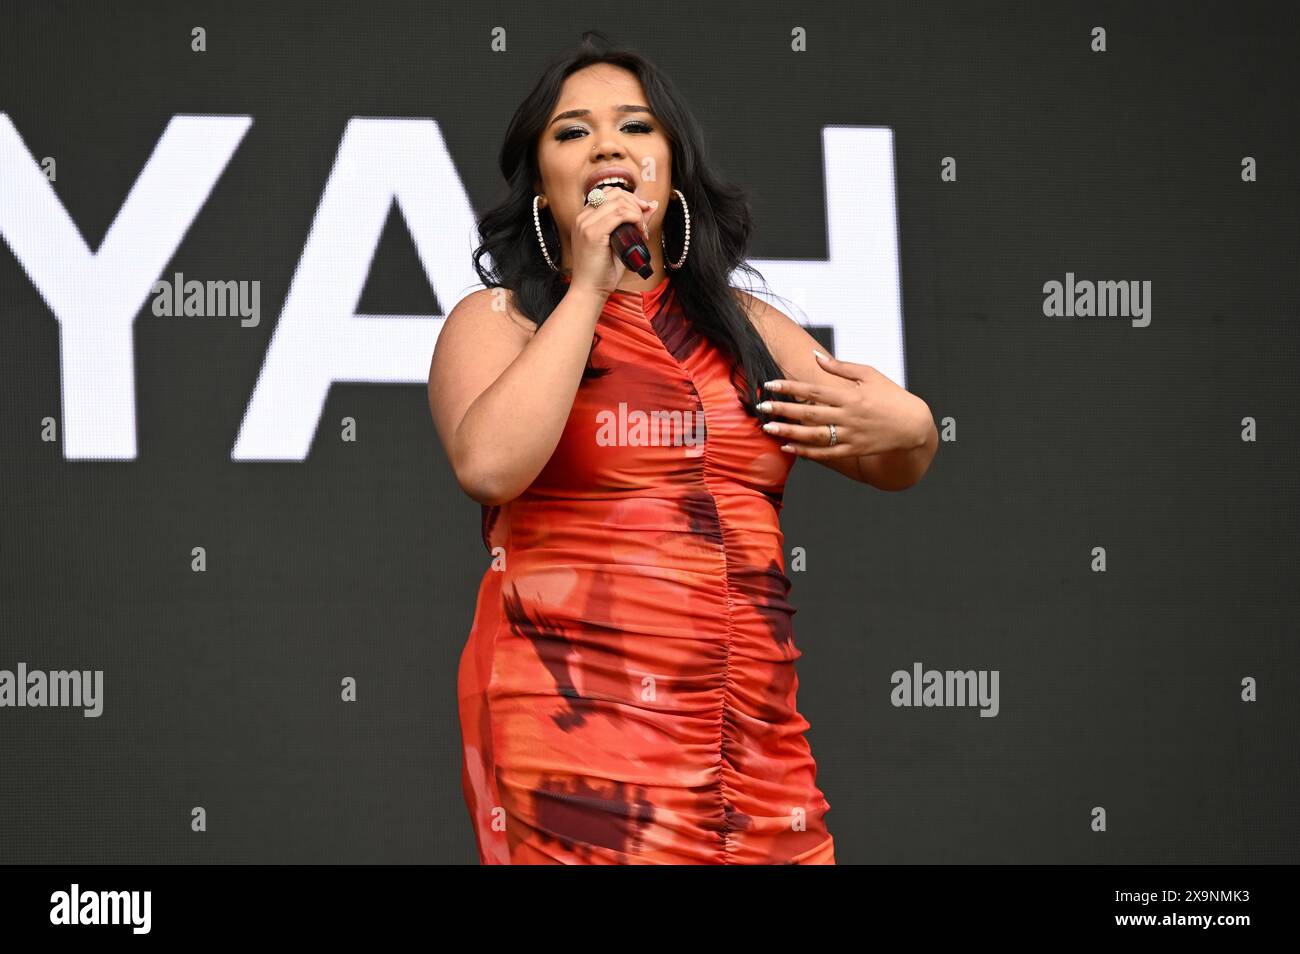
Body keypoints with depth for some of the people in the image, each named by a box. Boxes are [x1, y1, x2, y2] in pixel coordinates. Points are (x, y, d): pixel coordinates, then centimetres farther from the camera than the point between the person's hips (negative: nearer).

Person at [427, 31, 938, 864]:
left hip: (753, 731, 5)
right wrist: (590, 288, -9)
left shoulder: (746, 328, 18)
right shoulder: (499, 320, 4)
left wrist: (908, 428, -2)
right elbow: (489, 464, -16)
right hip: (571, 730, -5)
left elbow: (894, 466, 23)